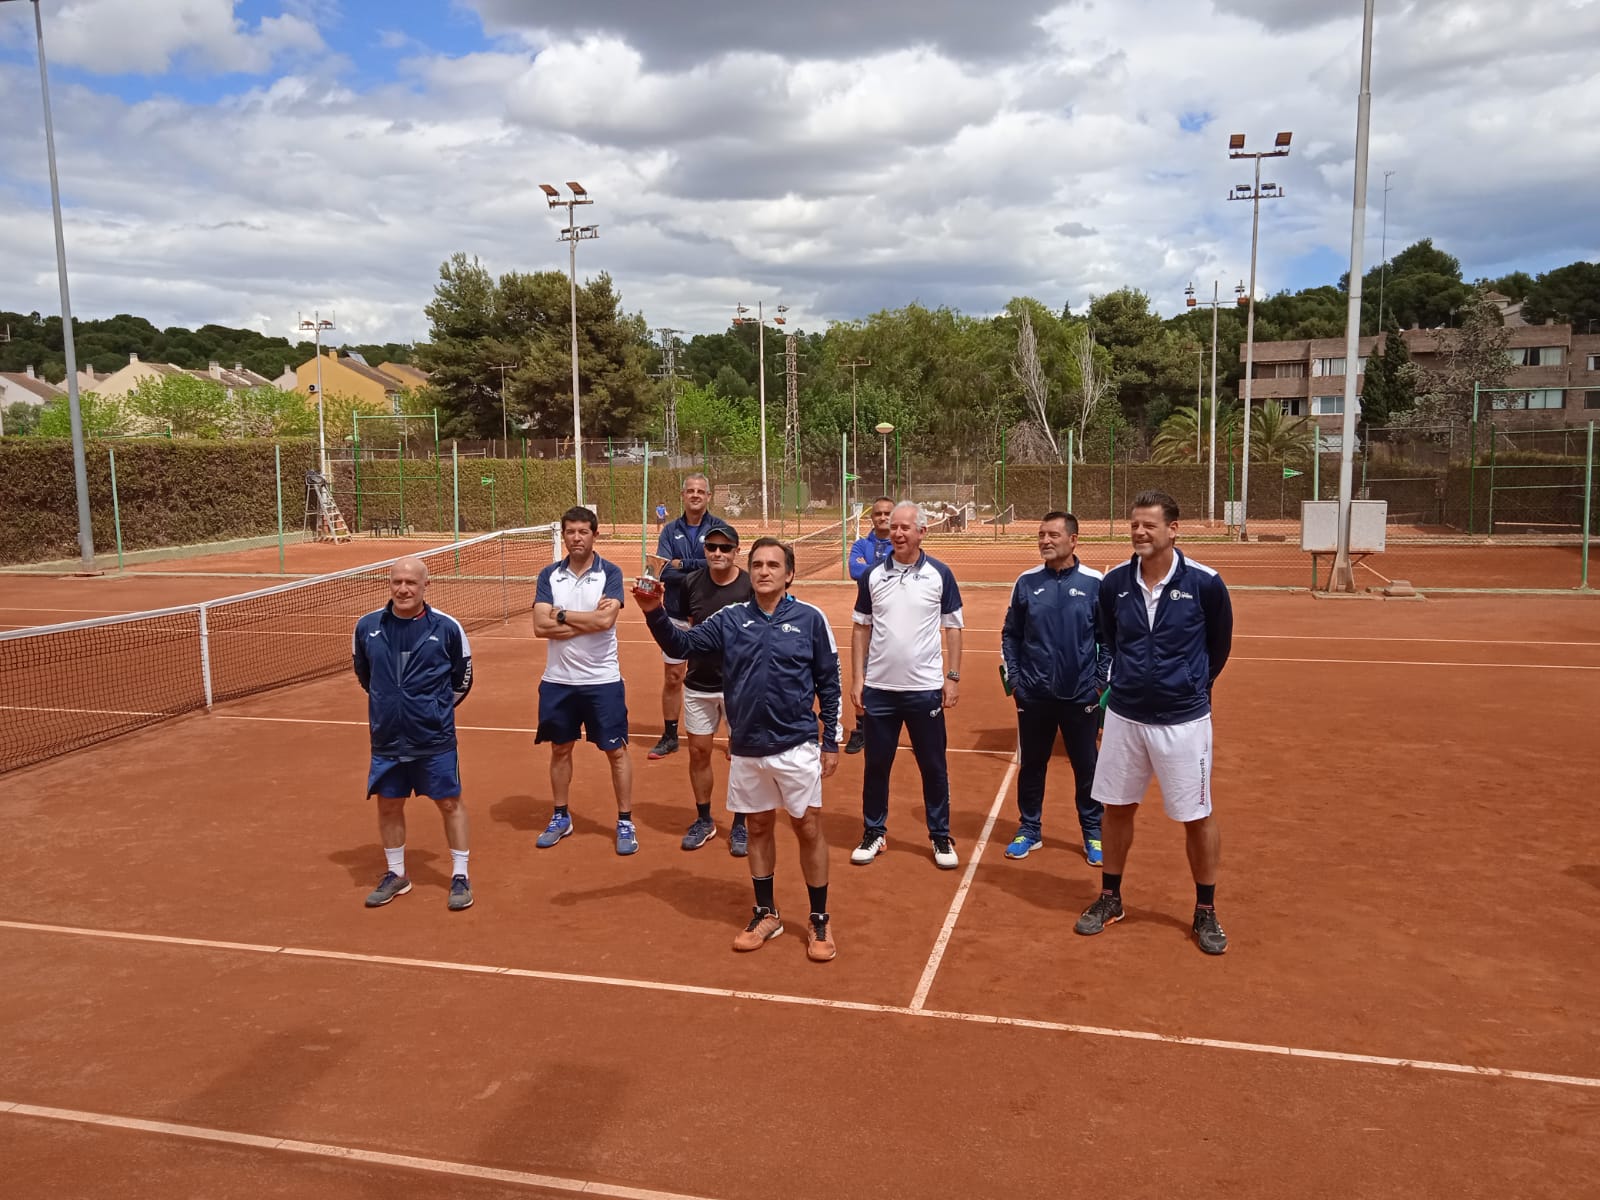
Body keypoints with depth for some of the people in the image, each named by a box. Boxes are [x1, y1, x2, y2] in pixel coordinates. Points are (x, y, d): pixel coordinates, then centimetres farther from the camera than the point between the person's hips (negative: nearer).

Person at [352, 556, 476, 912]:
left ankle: (460, 876, 20)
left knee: (450, 803, 6)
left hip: (435, 739, -3)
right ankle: (395, 875, 32)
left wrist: (436, 708, 7)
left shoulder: (447, 627, -11)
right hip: (386, 738, 3)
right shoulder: (367, 627, -3)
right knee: (388, 805, 13)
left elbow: (462, 678, 4)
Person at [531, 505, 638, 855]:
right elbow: (540, 626, -11)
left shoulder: (610, 573, -7)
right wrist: (588, 620, -17)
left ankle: (625, 822, 16)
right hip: (558, 680, 3)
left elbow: (605, 620, -22)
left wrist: (562, 615, -12)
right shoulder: (549, 575, 1)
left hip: (603, 680, -3)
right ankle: (561, 817, 31)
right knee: (560, 749, 15)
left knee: (616, 751, 4)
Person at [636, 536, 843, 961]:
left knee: (808, 830, 4)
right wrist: (654, 613, -22)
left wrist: (831, 740, 1)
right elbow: (682, 643, -3)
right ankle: (766, 914, 31)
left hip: (797, 747, -3)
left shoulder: (810, 619, -4)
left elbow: (828, 682, 1)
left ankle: (819, 921, 20)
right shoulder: (729, 619, 2)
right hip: (746, 749, 3)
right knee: (759, 829, 15)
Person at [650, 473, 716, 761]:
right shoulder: (670, 530, 2)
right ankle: (669, 737, 23)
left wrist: (684, 565, -17)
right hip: (676, 615, 2)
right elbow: (664, 573, -11)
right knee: (672, 678, 9)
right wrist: (699, 575, -21)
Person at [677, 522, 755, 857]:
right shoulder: (691, 583, -1)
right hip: (698, 684, 3)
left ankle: (739, 826, 21)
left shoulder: (752, 586, -12)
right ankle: (704, 821, 29)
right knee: (699, 752, 11)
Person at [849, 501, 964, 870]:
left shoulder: (940, 574, -2)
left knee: (933, 767, 8)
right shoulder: (872, 576, 2)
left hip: (926, 689, -1)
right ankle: (874, 833, 25)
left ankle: (941, 837, 22)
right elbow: (861, 629, 6)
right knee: (876, 765, 10)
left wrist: (953, 678, -3)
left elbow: (953, 628, 2)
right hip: (878, 689, 2)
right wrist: (857, 680, 1)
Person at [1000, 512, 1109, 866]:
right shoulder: (1027, 582, 1)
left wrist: (1102, 681, -4)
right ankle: (1029, 830, 27)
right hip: (1033, 695, 2)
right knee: (1031, 766, 12)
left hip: (1081, 695, -1)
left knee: (1086, 768, 10)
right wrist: (1013, 676, 0)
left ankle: (1093, 834, 25)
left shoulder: (1094, 583, -4)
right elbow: (1011, 634, 7)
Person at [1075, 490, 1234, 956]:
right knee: (1117, 808, 13)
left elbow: (1219, 646, 4)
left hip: (1183, 720, -3)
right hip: (1124, 715, 3)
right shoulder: (1114, 583, -4)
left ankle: (1206, 911, 25)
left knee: (1197, 816, 7)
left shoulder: (1204, 583, -13)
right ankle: (1110, 898, 31)